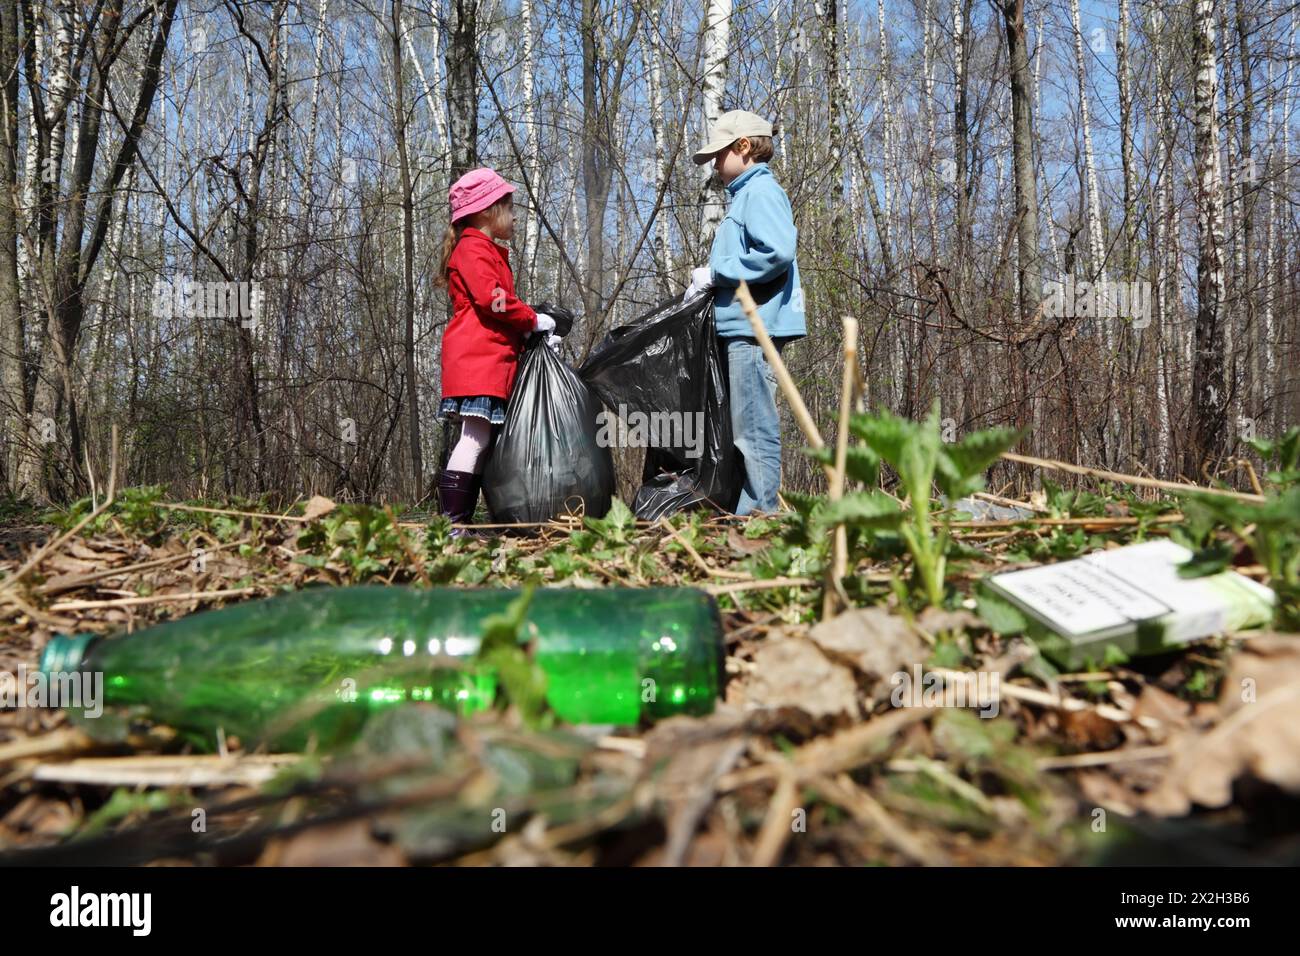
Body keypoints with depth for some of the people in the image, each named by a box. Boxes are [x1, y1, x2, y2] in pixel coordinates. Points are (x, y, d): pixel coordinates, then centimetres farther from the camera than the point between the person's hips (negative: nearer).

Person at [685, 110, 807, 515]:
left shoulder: (761, 190, -7)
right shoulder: (744, 195, 23)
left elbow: (777, 253, -22)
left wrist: (716, 273, -13)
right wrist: (708, 283, 11)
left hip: (755, 327, -11)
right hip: (740, 326, 11)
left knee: (753, 429, -10)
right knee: (744, 429, 11)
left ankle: (760, 511, -6)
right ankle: (745, 512, 16)